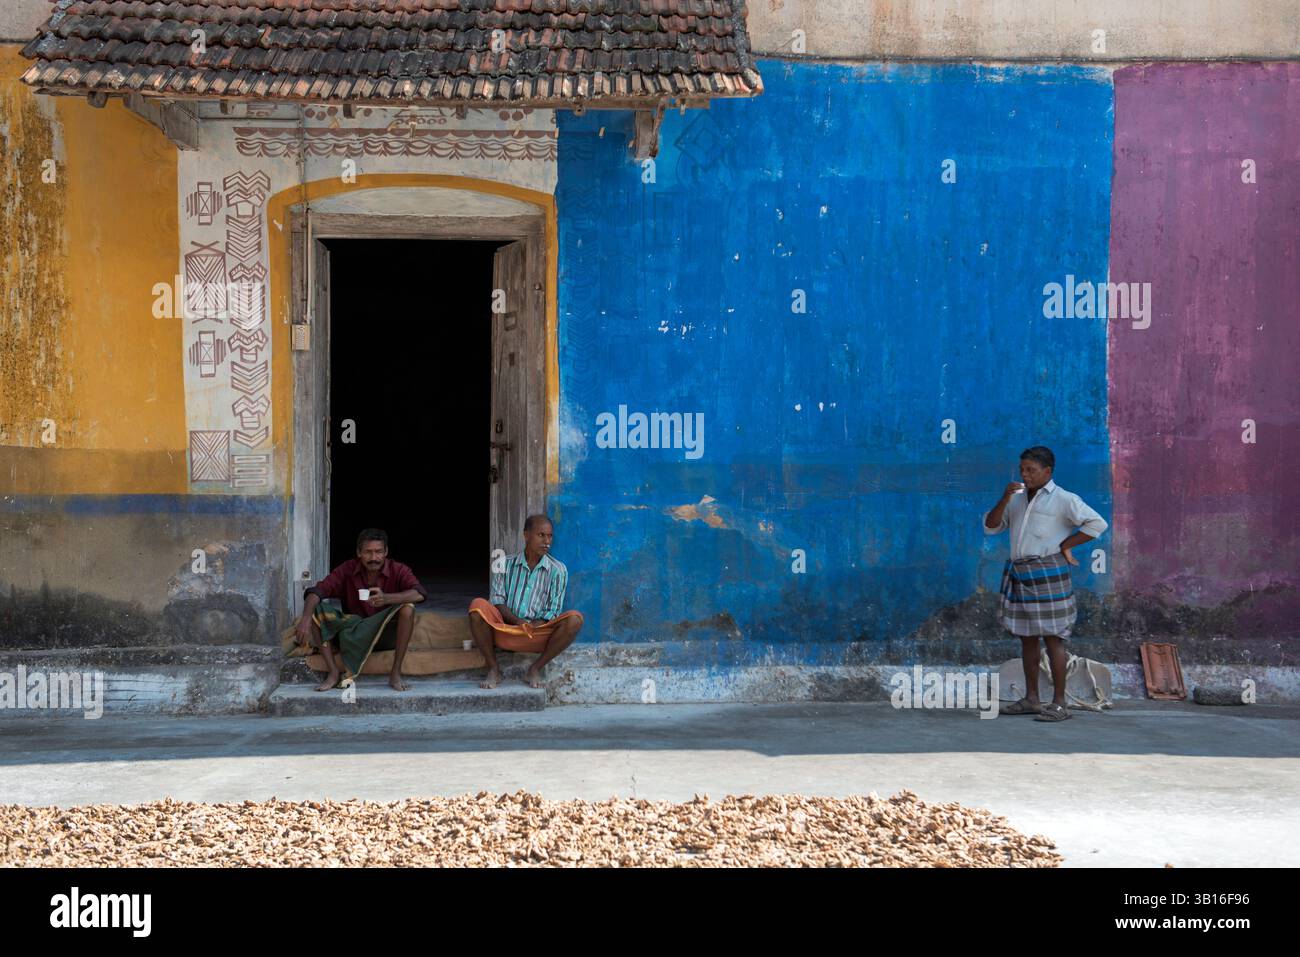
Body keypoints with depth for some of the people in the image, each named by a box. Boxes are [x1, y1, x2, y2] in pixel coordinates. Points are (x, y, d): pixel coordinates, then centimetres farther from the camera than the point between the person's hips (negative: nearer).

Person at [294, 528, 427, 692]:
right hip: (352, 633, 2)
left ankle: (395, 674, -24)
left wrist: (387, 598, -46)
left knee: (407, 607, -30)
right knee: (315, 612, -17)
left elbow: (420, 594, -29)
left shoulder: (398, 570, -11)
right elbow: (317, 591, -17)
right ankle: (333, 673, -19)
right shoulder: (347, 570, -6)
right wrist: (305, 619, -37)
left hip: (386, 635, -2)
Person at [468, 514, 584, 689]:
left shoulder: (558, 570, 4)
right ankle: (493, 669, -13)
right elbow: (497, 602, 1)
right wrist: (518, 622, -17)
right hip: (505, 628, 0)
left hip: (538, 635, 0)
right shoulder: (506, 565, 7)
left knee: (574, 619, -26)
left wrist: (533, 626, -19)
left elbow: (552, 613, 1)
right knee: (477, 605, -27)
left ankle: (535, 669, -13)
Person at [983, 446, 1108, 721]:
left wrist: (1064, 546, -8)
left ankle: (1059, 703, -4)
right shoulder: (1017, 500, 16)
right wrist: (1004, 500, -3)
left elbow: (1097, 523, -10)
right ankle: (1031, 699, 17)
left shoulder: (1063, 499, -5)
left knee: (1053, 638, -6)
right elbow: (990, 527, 12)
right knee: (1026, 637, 10)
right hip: (1018, 573, 7)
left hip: (1047, 573, -7)